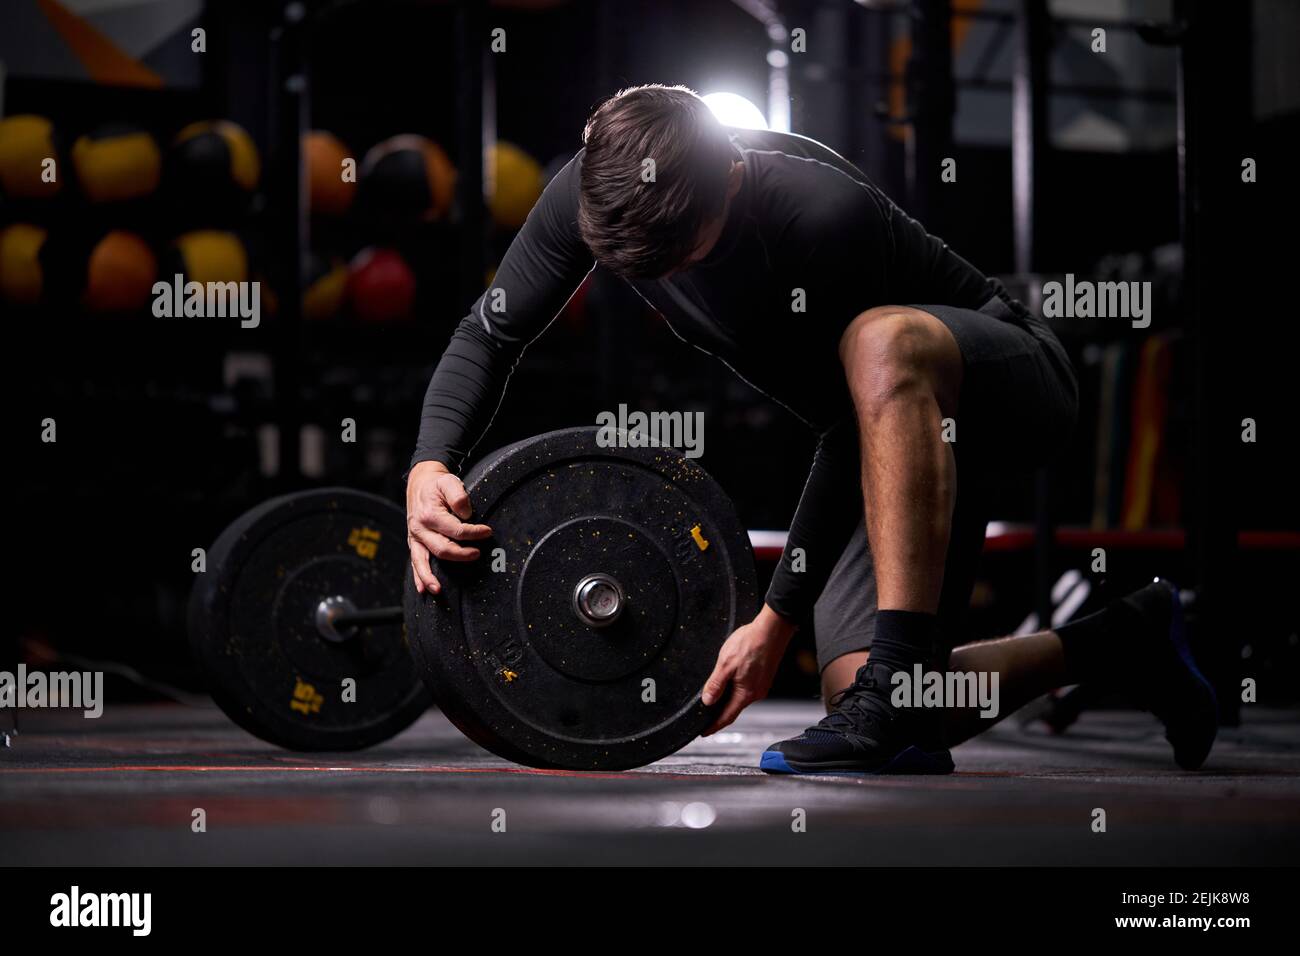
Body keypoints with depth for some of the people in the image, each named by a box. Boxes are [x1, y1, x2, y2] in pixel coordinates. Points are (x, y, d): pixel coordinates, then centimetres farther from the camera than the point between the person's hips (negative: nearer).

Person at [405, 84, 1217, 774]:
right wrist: (430, 464, -27)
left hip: (1009, 385, -7)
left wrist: (781, 617, -25)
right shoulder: (592, 192, -16)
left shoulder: (824, 215, -34)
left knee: (883, 344, -42)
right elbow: (493, 333, -8)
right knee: (858, 695, -7)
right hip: (900, 431, 7)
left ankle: (898, 686, -41)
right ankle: (1125, 642, 19)